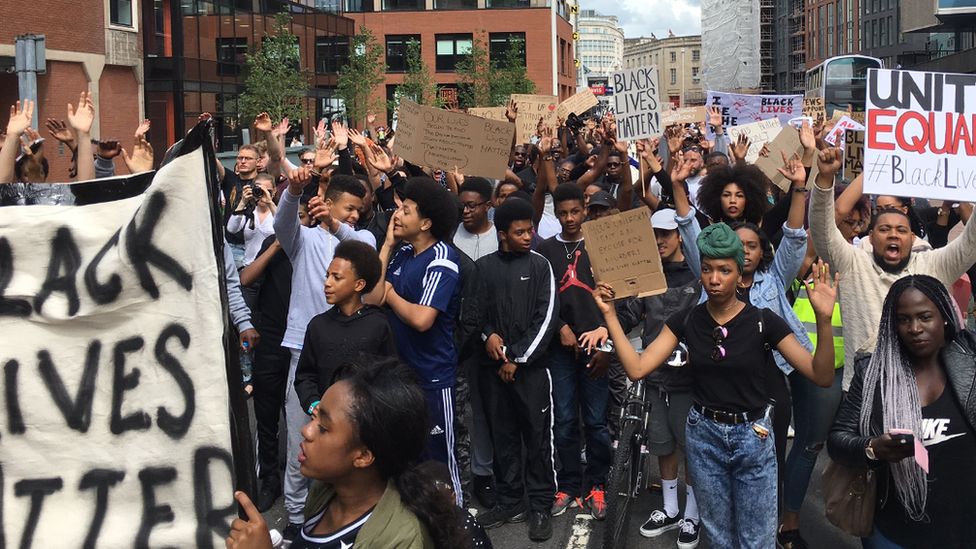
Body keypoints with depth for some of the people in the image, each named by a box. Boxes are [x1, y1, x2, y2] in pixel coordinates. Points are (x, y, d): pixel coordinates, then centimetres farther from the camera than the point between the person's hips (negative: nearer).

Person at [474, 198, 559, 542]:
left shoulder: (540, 266, 0)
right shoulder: (483, 267, 5)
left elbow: (546, 318, -5)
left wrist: (518, 358, -9)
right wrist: (487, 335, -10)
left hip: (531, 366, -2)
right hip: (493, 366, 2)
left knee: (538, 436, 0)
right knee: (502, 436, 9)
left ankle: (541, 507, 9)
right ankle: (510, 503, 20)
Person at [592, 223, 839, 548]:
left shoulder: (763, 322, -11)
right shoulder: (686, 321, -3)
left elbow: (821, 376, -16)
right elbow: (636, 369, -9)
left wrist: (823, 319, -31)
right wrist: (609, 314, -14)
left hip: (752, 436, -2)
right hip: (703, 435, 3)